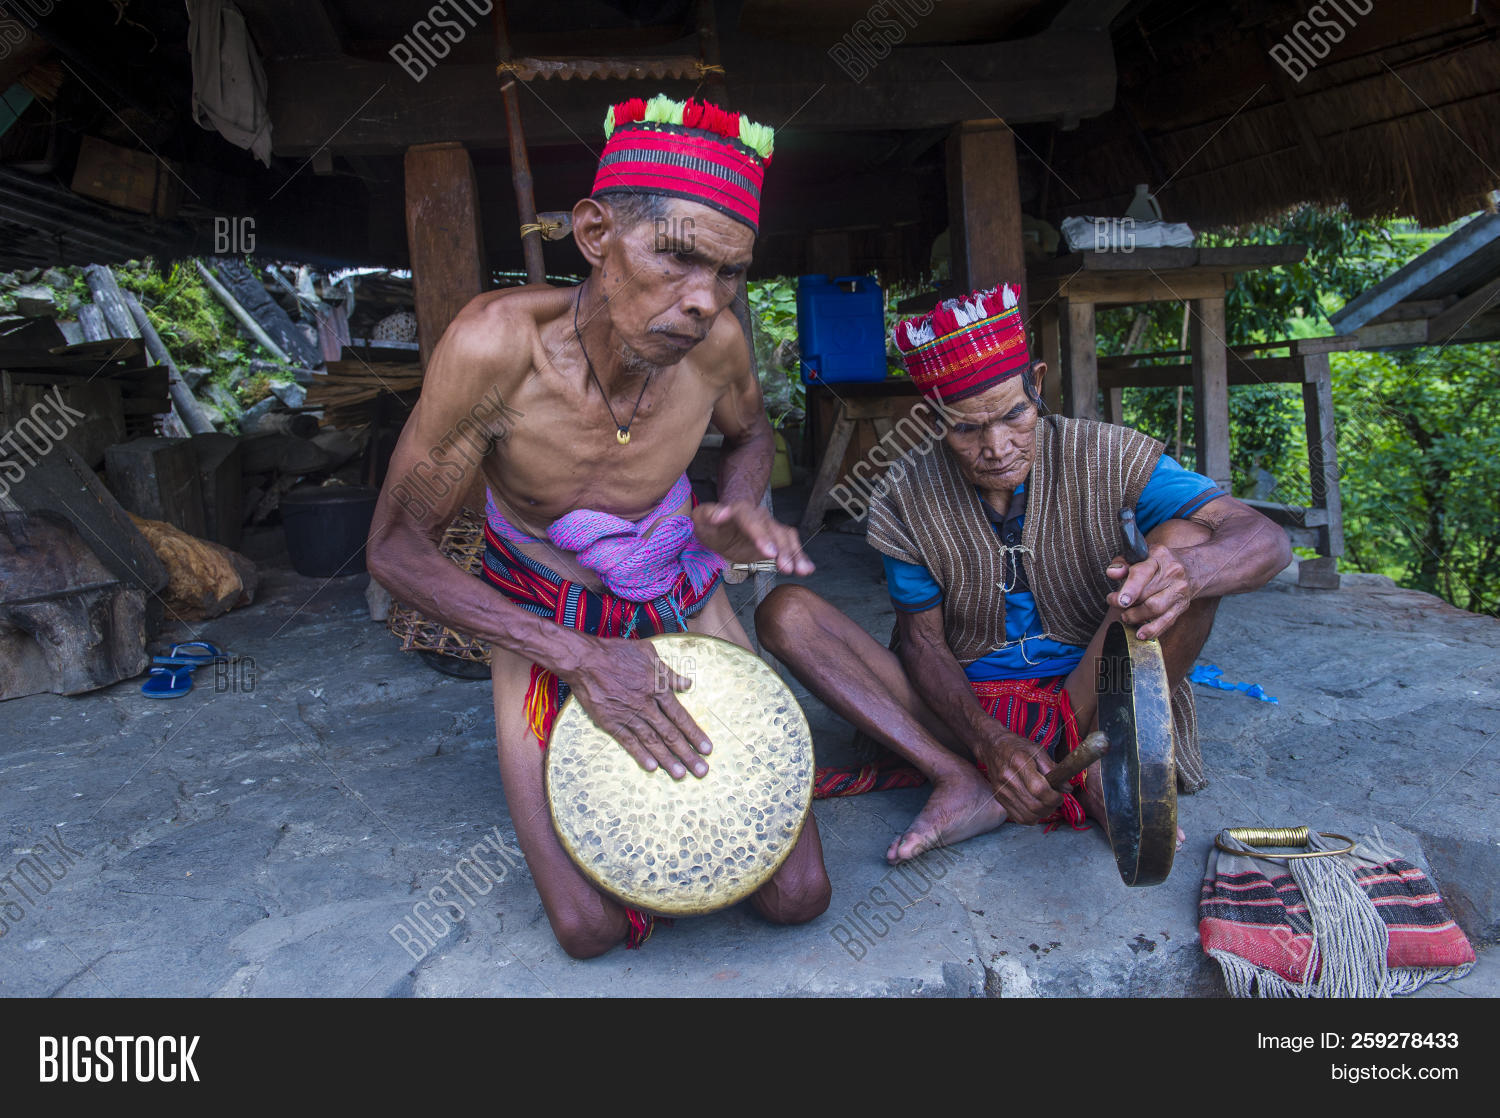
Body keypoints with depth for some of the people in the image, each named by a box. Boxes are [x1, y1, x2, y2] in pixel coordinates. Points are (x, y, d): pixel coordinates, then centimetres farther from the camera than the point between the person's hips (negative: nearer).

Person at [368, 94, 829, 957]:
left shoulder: (714, 340, -23)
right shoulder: (497, 343, -33)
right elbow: (396, 549, -22)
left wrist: (735, 515, -21)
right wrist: (579, 659, -30)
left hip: (680, 597, 2)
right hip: (546, 620, -1)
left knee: (799, 899, -1)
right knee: (594, 931, -7)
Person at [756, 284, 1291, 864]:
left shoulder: (1103, 456, -11)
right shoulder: (907, 495, -8)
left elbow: (1266, 540, -18)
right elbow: (922, 640, -4)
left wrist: (1188, 571, -45)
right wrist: (989, 741, -23)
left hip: (1084, 702, -1)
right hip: (966, 708, 2)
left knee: (1186, 540, -23)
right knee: (784, 610, -18)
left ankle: (1107, 768, -20)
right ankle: (965, 784, -26)